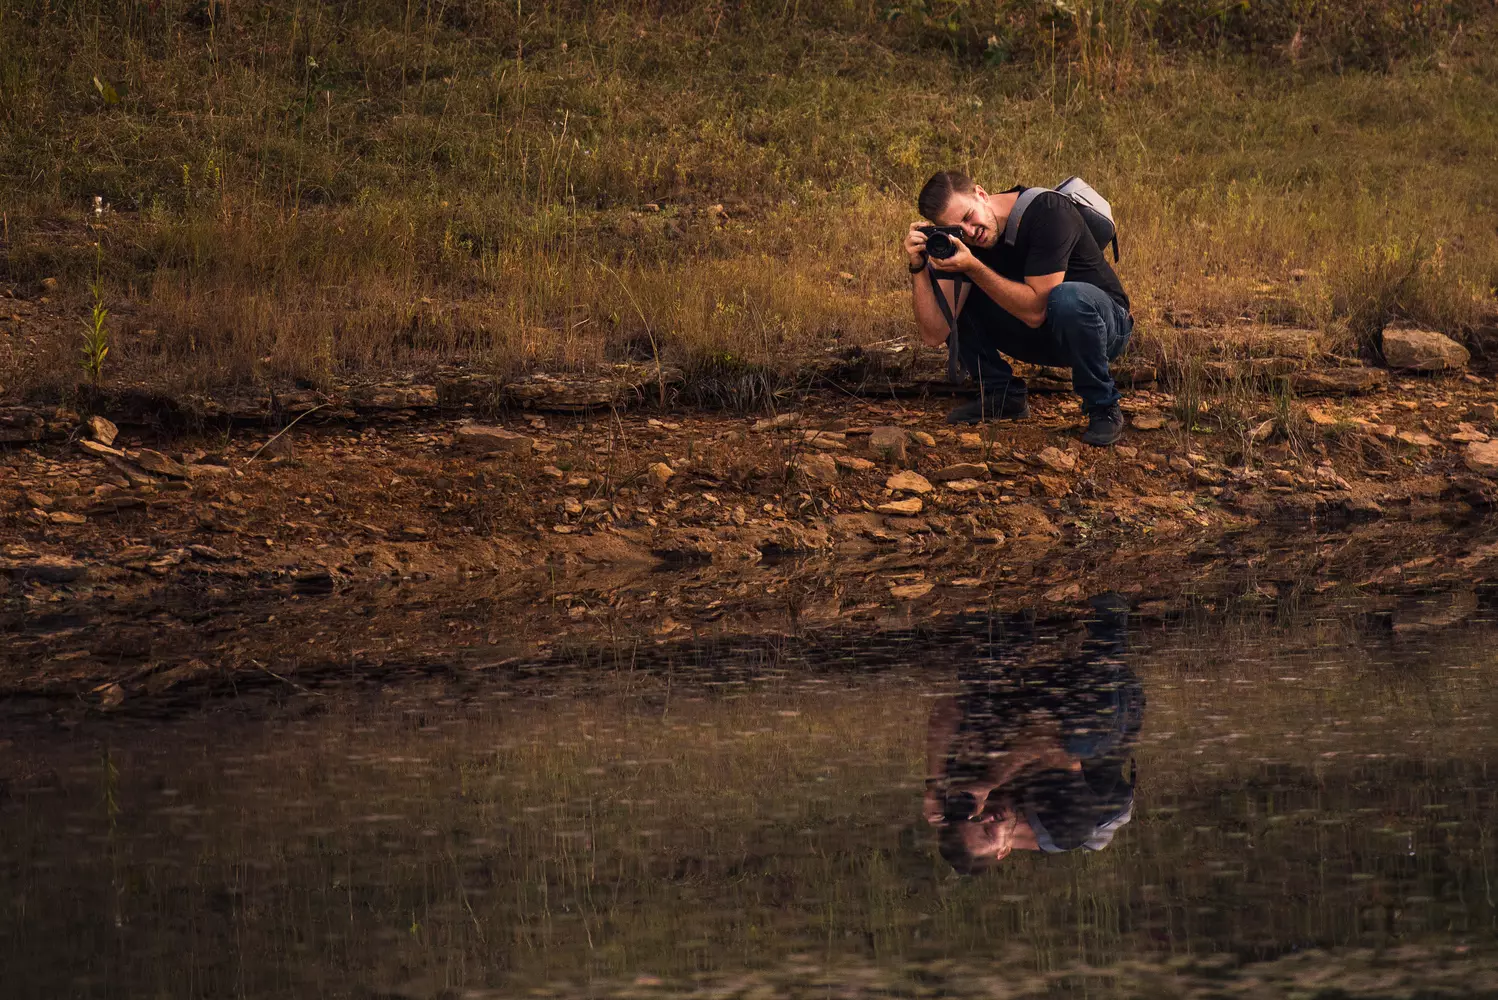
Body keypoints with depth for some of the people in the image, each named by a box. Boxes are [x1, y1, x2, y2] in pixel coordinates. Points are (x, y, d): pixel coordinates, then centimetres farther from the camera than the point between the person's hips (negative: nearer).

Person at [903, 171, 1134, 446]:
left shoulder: (1049, 211, -27)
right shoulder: (960, 238, -11)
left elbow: (1036, 311, -33)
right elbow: (934, 335, -17)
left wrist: (972, 267, -37)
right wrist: (918, 267, -28)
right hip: (1038, 335, 6)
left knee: (1067, 297, -39)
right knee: (954, 298, -8)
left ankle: (1102, 407, -17)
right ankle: (1002, 394, 6)